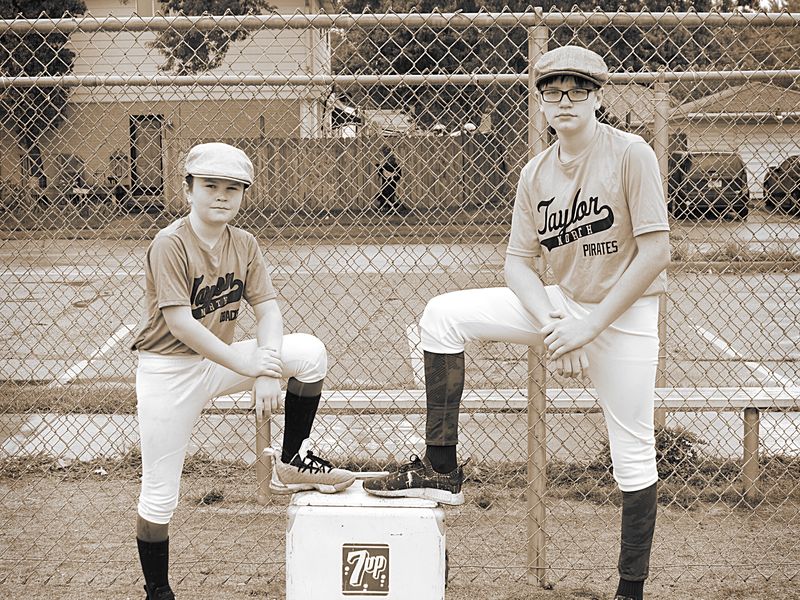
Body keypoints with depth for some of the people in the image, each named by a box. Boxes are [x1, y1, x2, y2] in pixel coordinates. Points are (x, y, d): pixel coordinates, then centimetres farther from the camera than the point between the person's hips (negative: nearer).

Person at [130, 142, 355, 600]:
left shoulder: (244, 244, 1)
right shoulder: (171, 244, -16)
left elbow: (268, 308, -6)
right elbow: (179, 322, -24)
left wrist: (268, 369, -25)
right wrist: (244, 364, -28)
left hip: (221, 361, 5)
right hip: (168, 370, -5)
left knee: (310, 352, -15)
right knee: (159, 497, -2)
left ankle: (293, 463, -3)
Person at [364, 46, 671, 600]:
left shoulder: (630, 154, -14)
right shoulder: (536, 174, 1)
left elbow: (655, 253, -18)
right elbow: (518, 261, 2)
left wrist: (589, 327, -20)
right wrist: (549, 325, -17)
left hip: (625, 314, -5)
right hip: (561, 304, 5)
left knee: (633, 457, 0)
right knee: (444, 315, -10)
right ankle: (442, 470, -8)